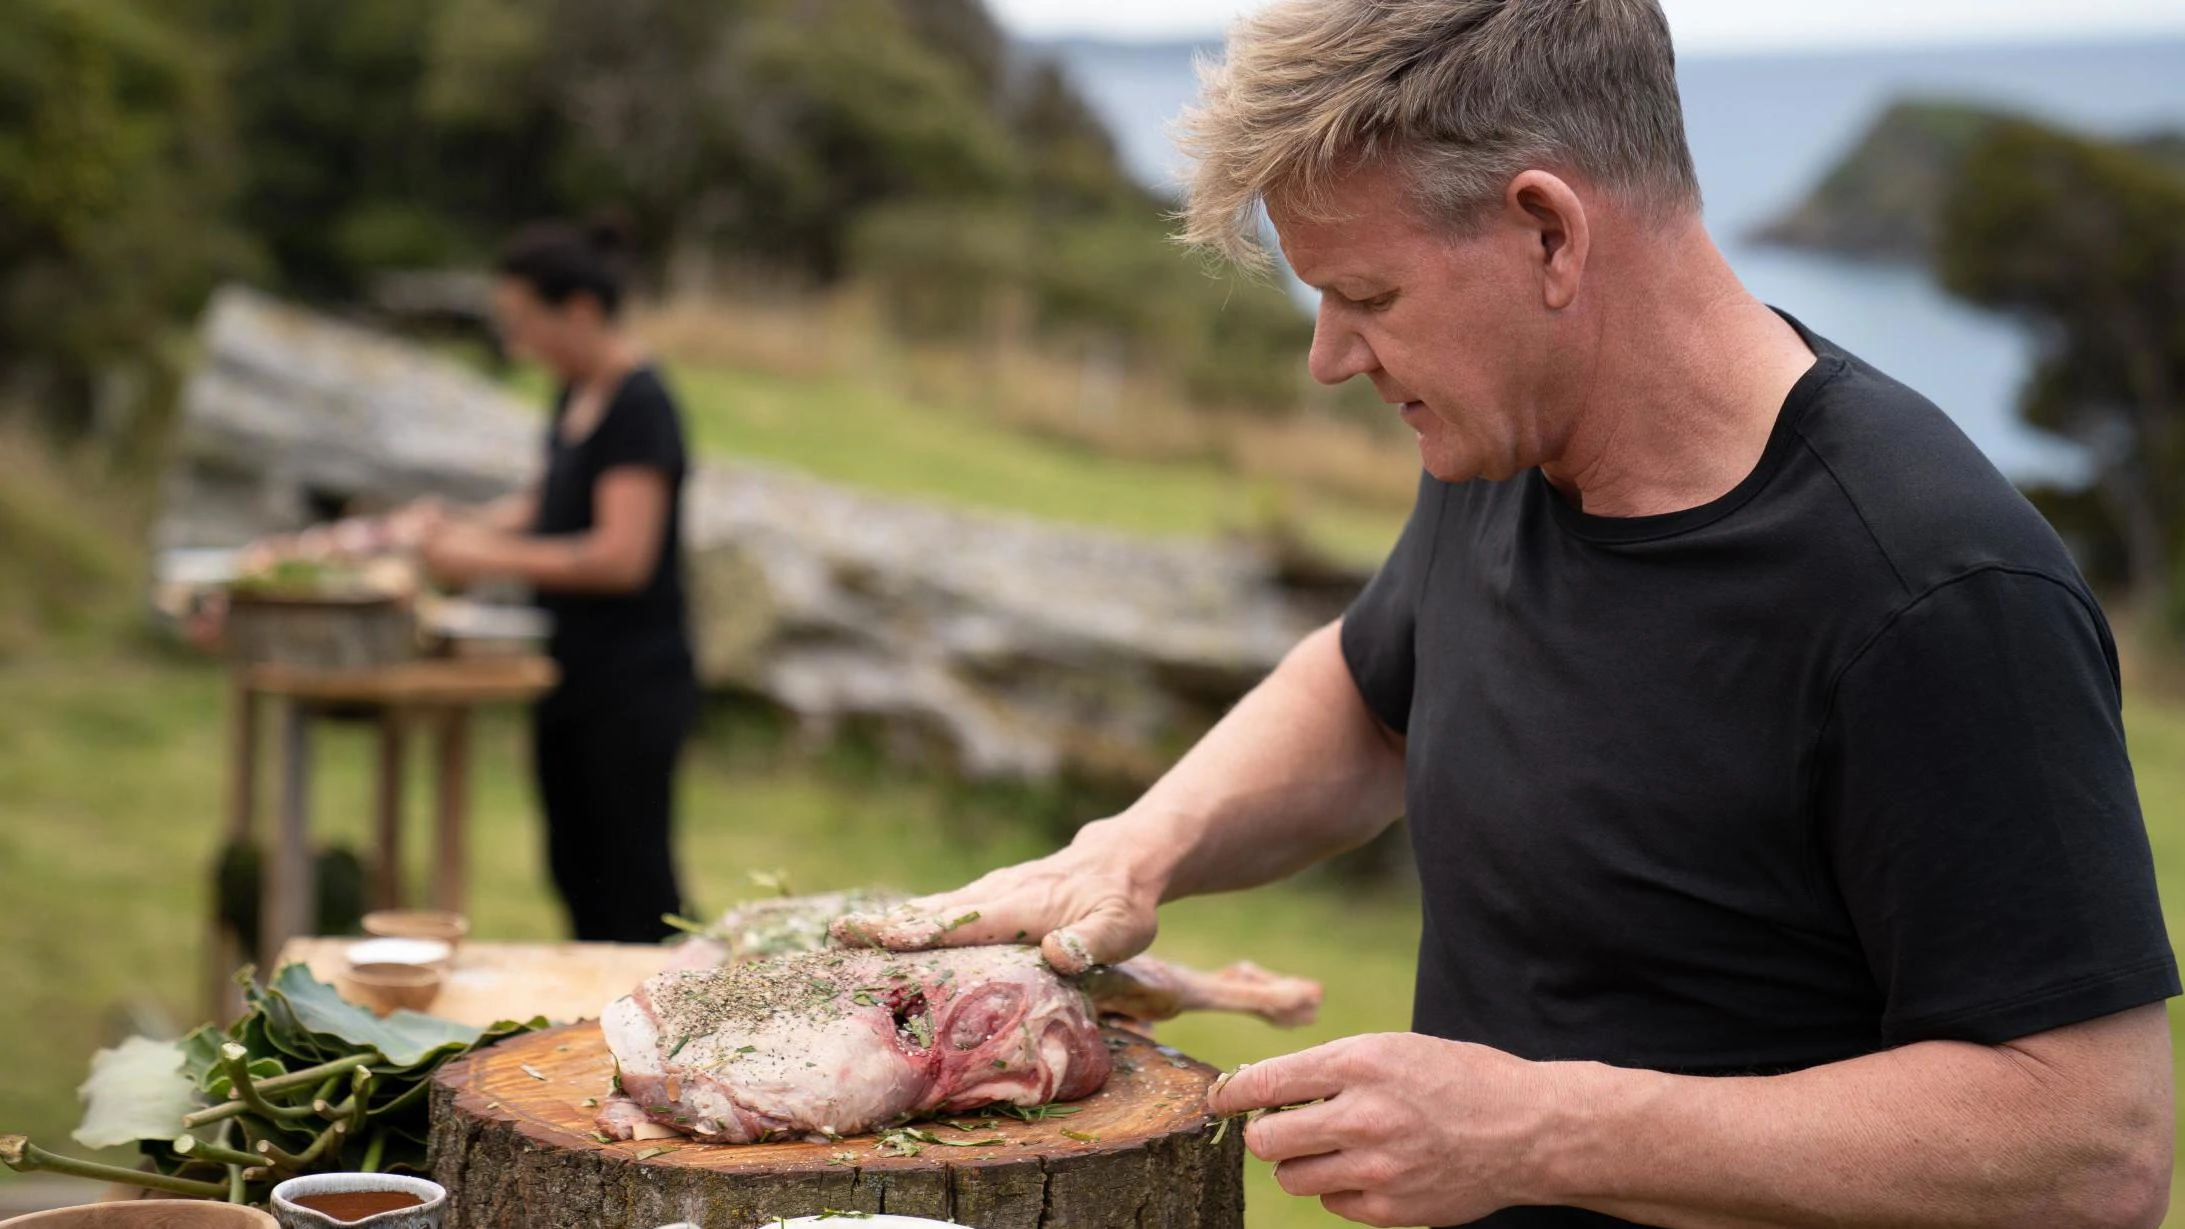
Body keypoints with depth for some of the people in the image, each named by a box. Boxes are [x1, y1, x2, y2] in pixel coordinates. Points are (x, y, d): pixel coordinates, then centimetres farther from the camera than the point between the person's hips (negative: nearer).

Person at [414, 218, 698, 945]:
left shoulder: (640, 408, -19)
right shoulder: (576, 395, 9)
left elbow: (621, 557, -25)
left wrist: (488, 557, -20)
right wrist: (464, 527, 6)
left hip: (631, 689, -9)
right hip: (572, 682, 9)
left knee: (634, 886, -1)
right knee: (575, 871, 17)